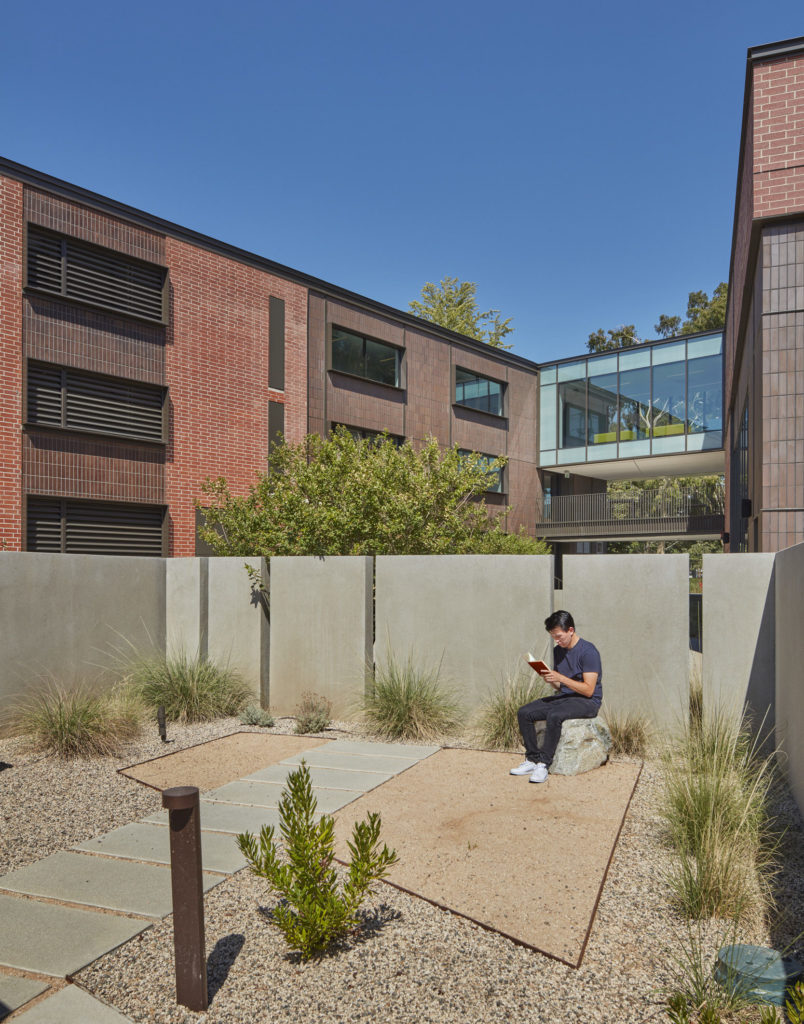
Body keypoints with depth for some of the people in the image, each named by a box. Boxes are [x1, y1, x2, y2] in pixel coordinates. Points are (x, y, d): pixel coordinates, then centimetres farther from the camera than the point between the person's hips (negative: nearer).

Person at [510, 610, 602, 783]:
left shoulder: (588, 651, -13)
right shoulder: (558, 651, 10)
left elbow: (589, 690, -18)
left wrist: (560, 677, -23)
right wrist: (549, 679, -7)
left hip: (587, 702, -8)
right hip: (563, 697, 8)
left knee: (554, 715, -36)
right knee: (524, 712, -11)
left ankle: (544, 764, -26)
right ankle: (532, 760, -8)